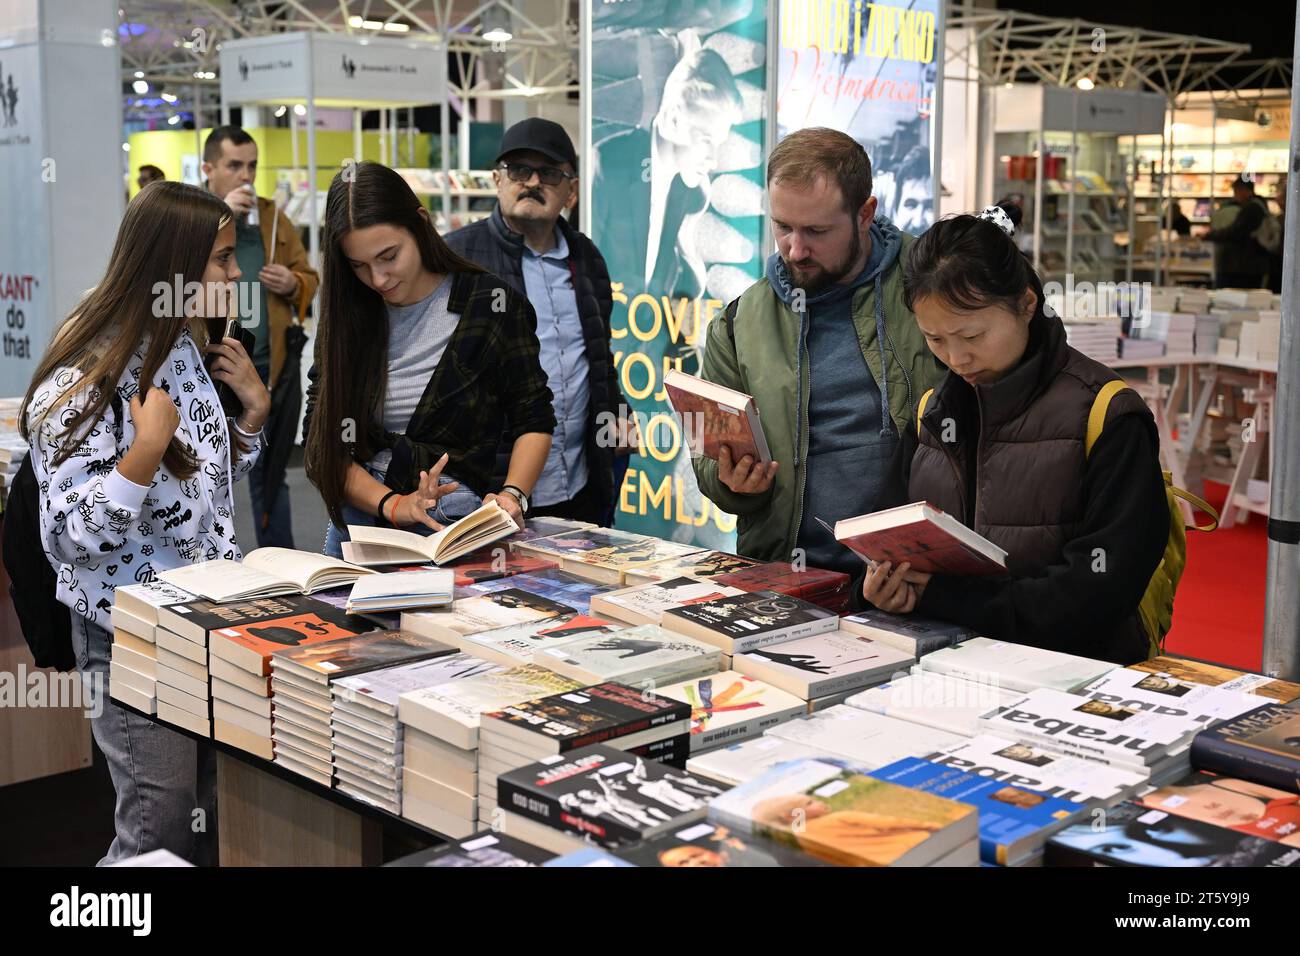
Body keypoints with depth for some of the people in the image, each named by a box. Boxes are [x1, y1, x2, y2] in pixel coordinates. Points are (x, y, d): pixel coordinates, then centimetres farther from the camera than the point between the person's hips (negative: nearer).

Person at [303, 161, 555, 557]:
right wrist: (392, 505, -14)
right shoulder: (346, 316, 5)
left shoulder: (490, 304, -3)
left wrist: (513, 495, -13)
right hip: (360, 519, 4)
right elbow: (323, 443, 1)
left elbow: (533, 420, 4)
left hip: (460, 522, -4)